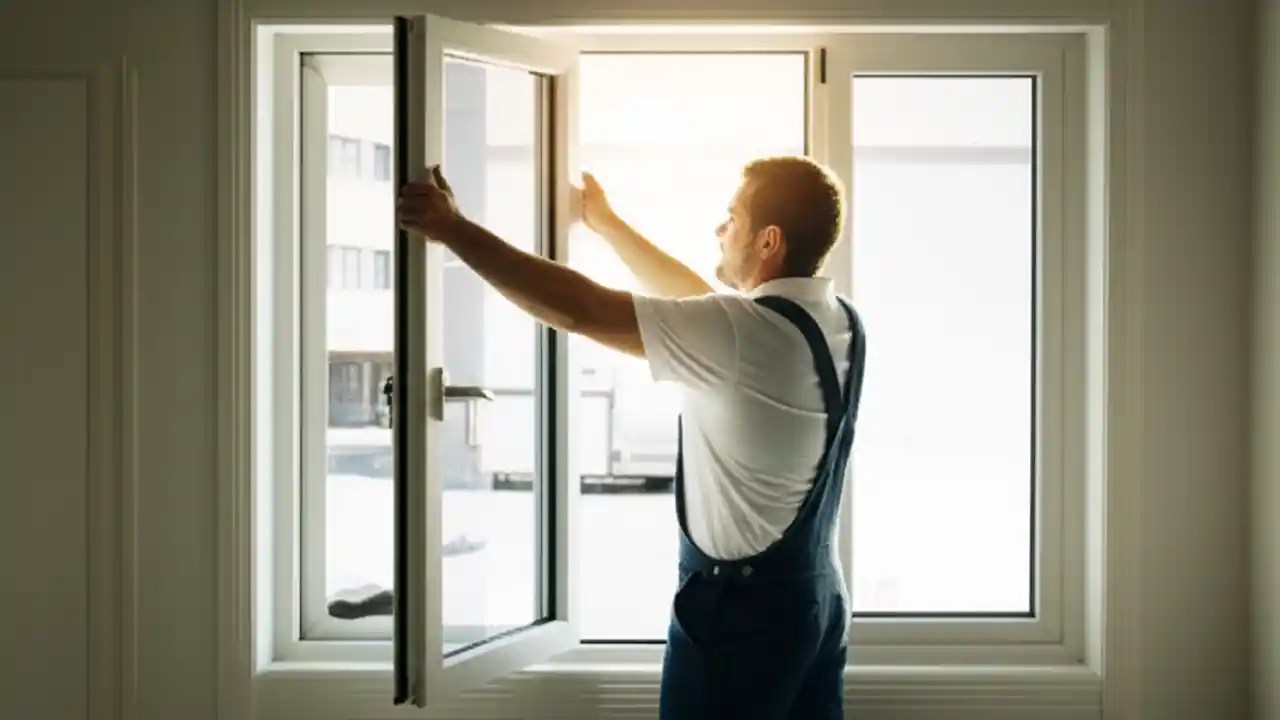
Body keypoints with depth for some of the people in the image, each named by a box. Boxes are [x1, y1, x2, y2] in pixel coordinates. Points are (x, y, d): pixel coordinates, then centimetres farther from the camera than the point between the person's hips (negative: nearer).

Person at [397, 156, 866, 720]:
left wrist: (454, 230, -16)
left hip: (740, 605, -8)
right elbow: (696, 303, 16)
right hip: (818, 595, 8)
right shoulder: (840, 323, 3)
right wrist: (606, 223, 22)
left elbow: (578, 310, -24)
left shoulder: (748, 332, -23)